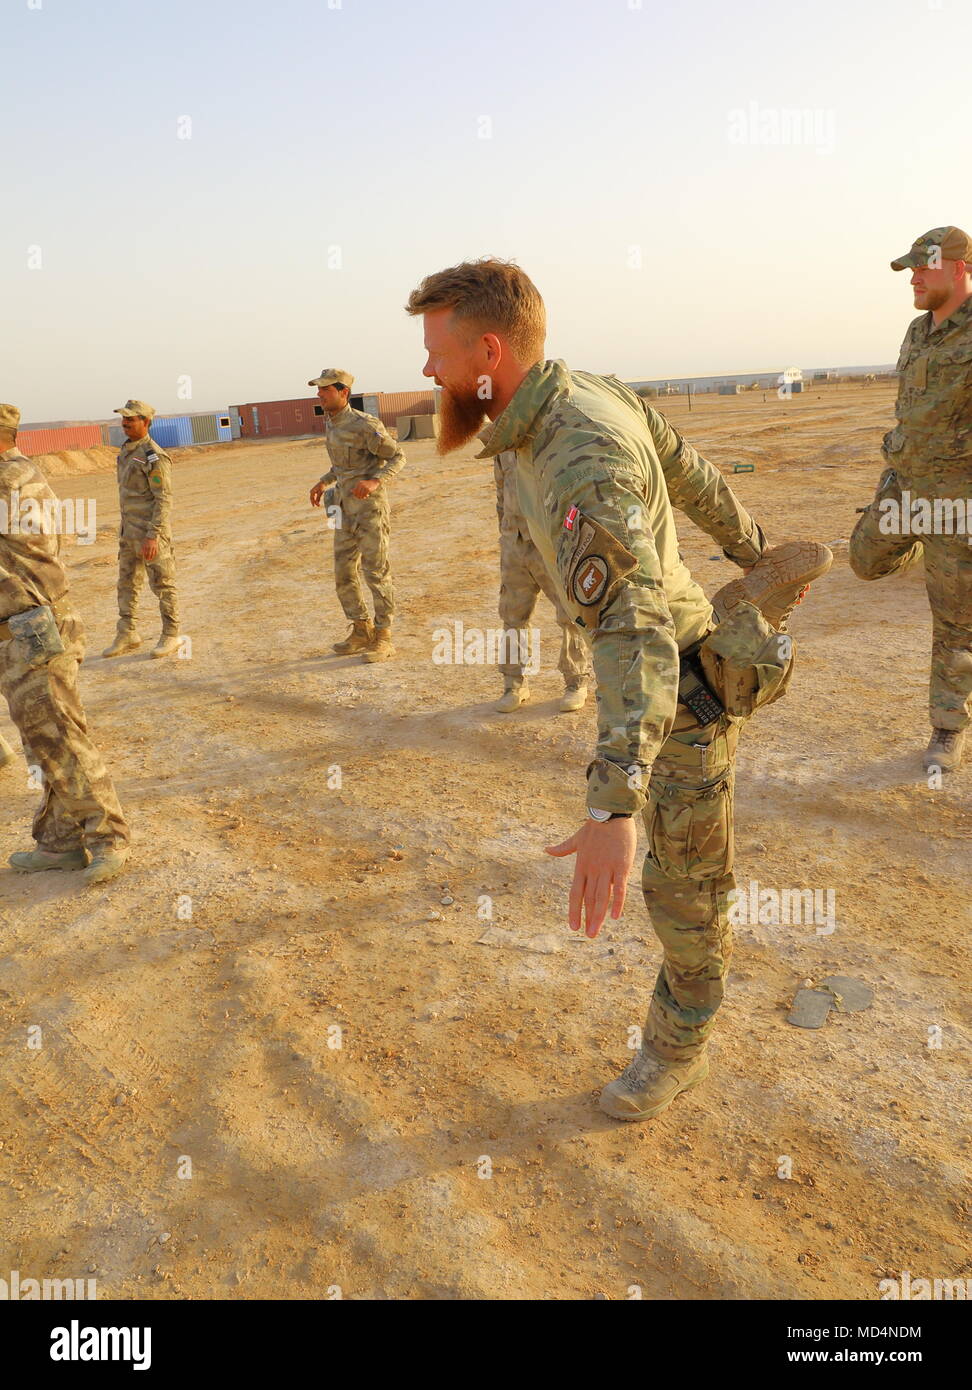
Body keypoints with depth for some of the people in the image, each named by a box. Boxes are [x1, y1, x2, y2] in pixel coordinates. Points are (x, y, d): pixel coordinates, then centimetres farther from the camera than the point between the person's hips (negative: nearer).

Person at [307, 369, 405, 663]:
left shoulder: (364, 425, -17)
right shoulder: (331, 422, 10)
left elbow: (397, 457, -13)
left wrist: (374, 481, -30)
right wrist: (322, 482, 15)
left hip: (370, 506, -8)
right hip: (346, 508, 8)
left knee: (376, 572, -5)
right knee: (344, 573, 8)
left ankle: (383, 639, 4)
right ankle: (362, 631, 20)